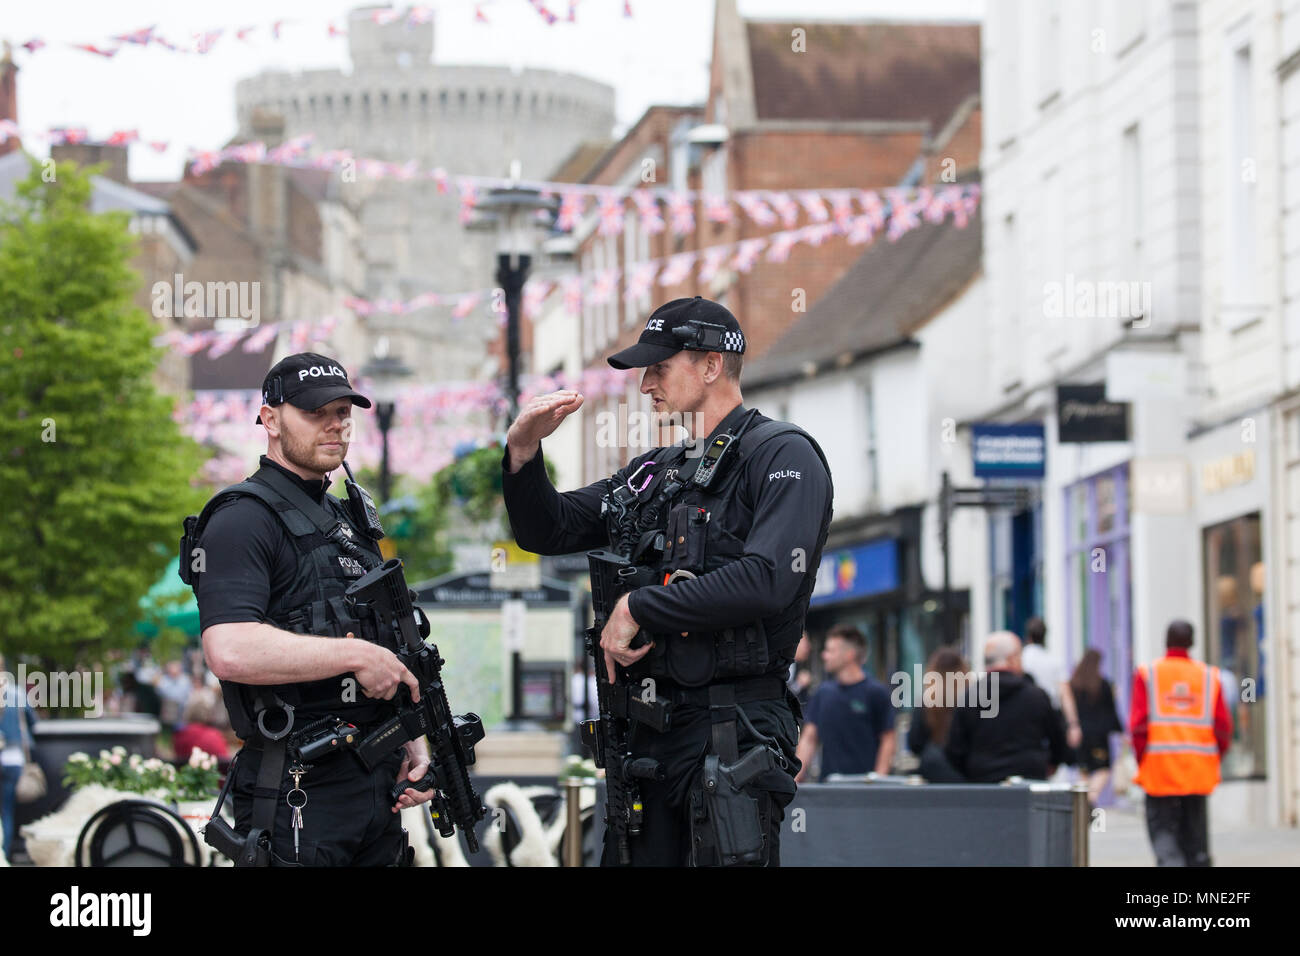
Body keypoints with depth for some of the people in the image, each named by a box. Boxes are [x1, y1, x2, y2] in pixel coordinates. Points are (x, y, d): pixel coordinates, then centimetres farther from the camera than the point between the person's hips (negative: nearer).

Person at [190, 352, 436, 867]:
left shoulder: (346, 516, 19)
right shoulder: (244, 520, -11)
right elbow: (231, 651, -28)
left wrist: (413, 745, 11)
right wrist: (358, 655, -21)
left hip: (377, 783, 8)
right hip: (298, 794, -8)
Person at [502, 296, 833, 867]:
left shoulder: (783, 456, -5)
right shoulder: (654, 472, 19)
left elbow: (766, 581, -20)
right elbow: (546, 530, 24)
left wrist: (638, 608, -13)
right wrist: (522, 452, 4)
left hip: (732, 733, -8)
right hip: (648, 731, 8)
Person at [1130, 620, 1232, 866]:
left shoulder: (1147, 674, -1)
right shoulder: (1209, 677, 5)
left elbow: (1138, 724, -7)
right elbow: (1224, 727, 2)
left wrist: (1142, 761, 3)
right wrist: (1213, 761, 14)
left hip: (1159, 767, -2)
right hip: (1199, 770, 2)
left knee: (1162, 828, 0)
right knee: (1195, 831, 11)